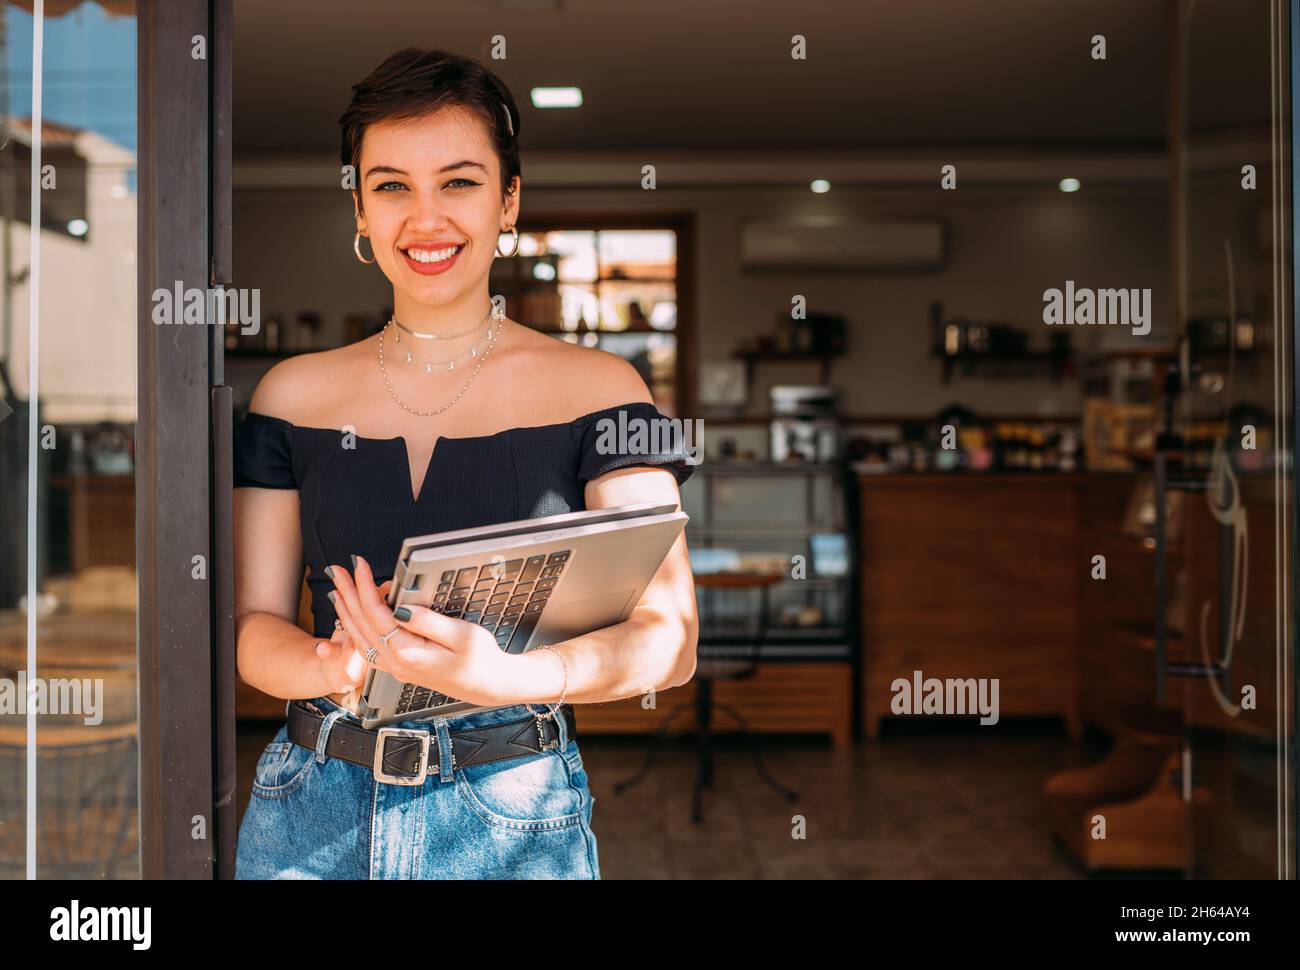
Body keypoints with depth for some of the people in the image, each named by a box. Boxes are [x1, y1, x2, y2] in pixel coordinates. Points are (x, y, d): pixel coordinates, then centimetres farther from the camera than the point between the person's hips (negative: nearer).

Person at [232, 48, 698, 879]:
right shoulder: (295, 392, 5)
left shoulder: (597, 388, -4)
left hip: (514, 818, -2)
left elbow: (670, 638, -12)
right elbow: (253, 624, 3)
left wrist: (498, 675, -30)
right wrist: (331, 666, -20)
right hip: (312, 810, 2)